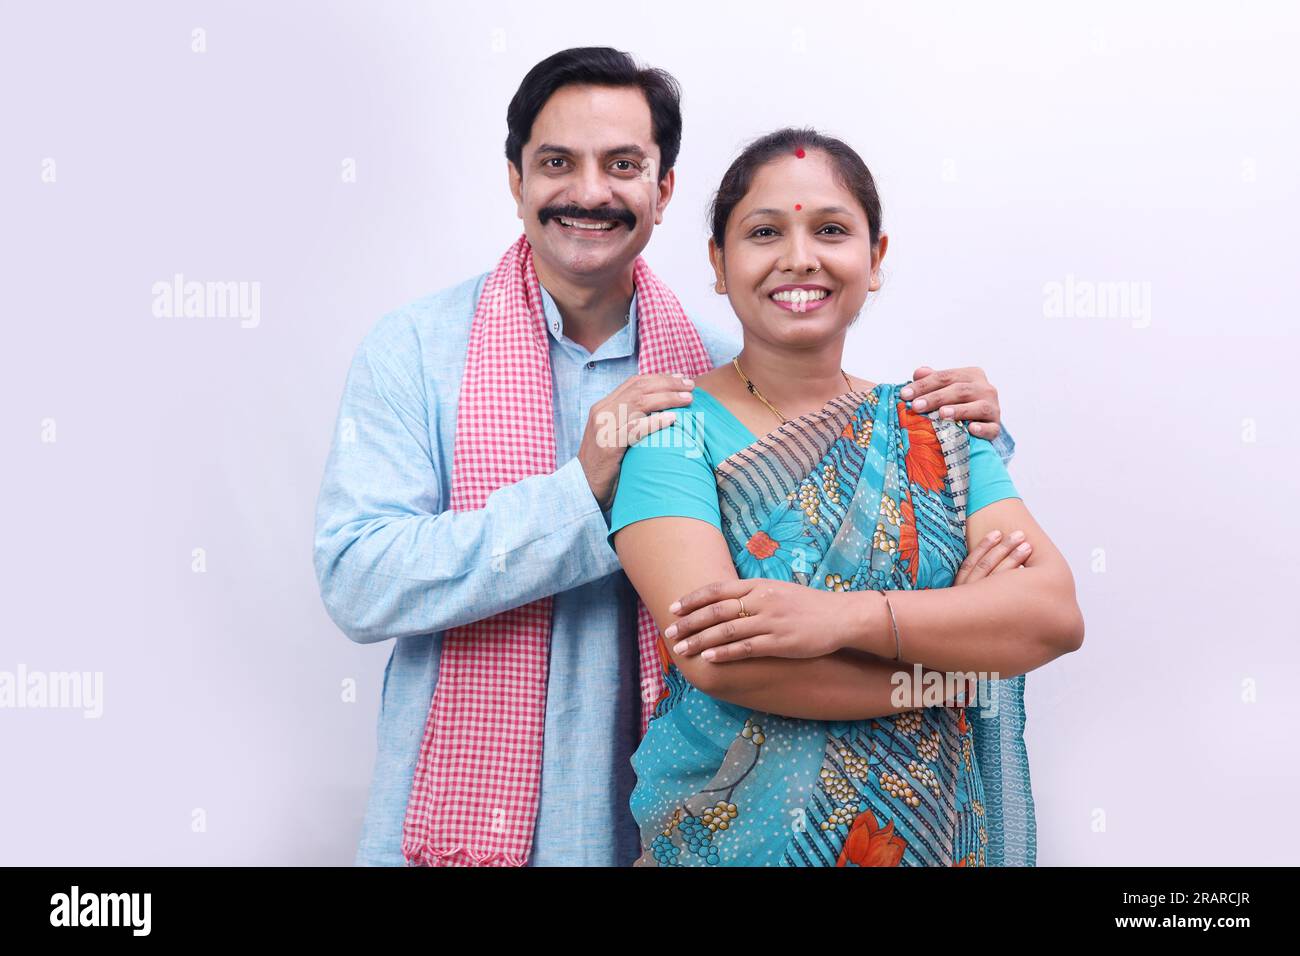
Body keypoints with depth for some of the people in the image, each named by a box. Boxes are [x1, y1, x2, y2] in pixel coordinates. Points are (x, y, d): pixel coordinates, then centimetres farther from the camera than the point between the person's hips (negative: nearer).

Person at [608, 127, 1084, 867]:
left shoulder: (935, 430, 0)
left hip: (931, 831, 3)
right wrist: (956, 653, -16)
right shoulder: (675, 431, -10)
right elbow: (715, 657, -23)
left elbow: (1056, 611, -13)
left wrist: (845, 616, -27)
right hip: (729, 837, -3)